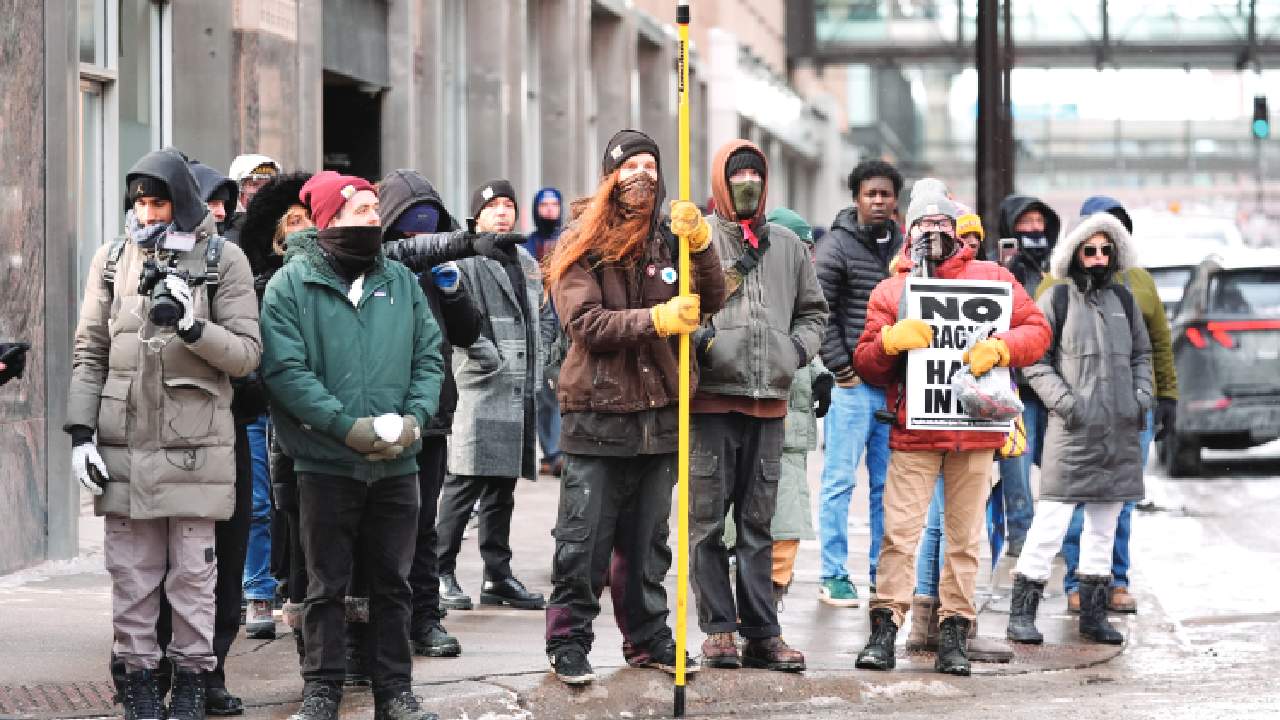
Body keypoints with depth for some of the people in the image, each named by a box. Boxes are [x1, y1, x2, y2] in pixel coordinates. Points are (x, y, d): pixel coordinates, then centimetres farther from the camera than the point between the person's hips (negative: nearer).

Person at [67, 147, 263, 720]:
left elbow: (247, 353, 0)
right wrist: (80, 433, 2)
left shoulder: (222, 260, 2)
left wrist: (192, 326, -17)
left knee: (193, 574, 1)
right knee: (131, 572, 4)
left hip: (195, 446, -2)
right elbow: (89, 354, 11)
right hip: (124, 443, 2)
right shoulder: (113, 260, 10)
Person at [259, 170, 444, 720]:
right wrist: (349, 427, -19)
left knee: (392, 583, 9)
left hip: (397, 464, 4)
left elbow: (429, 358, 8)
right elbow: (285, 369, -13)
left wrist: (414, 418, -10)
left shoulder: (401, 281, 9)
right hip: (327, 463, -3)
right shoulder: (291, 284, -4)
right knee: (328, 586, 4)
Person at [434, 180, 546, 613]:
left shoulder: (528, 265, 20)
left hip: (520, 393, 7)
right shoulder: (466, 261, -5)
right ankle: (442, 574, -4)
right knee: (464, 486, -8)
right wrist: (491, 359, -16)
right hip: (480, 389, -7)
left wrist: (533, 378, 16)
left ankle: (498, 577, 16)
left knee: (502, 488, 11)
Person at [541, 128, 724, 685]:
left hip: (660, 413, 4)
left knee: (647, 543, 13)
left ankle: (648, 639, 21)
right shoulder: (582, 245, -3)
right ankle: (568, 643, 5)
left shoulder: (667, 241, 9)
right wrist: (657, 319, -24)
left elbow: (711, 301, -3)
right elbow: (585, 322, -14)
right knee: (583, 544, -2)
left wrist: (700, 242, -19)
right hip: (598, 413, -4)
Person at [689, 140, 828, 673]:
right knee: (707, 519, -2)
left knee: (758, 522, 7)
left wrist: (796, 350, 6)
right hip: (710, 395, -4)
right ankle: (719, 628, 4)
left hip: (768, 399, 4)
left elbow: (813, 310, 23)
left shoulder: (788, 245, 15)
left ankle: (762, 633, 8)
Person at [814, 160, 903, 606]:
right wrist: (841, 367, -10)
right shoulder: (838, 246, -4)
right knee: (841, 479, -3)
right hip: (854, 383, -5)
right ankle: (834, 577, 1)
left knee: (887, 483, 9)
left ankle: (882, 573, 16)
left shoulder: (904, 247, 11)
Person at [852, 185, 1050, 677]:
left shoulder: (991, 277, 10)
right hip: (913, 433, 0)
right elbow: (866, 365, 9)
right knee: (899, 532, -7)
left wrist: (998, 348, -12)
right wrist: (891, 339, -12)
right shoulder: (890, 291, 12)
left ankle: (954, 631, 7)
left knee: (965, 535, 3)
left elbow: (1037, 331, 7)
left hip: (975, 429, 0)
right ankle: (885, 627, -4)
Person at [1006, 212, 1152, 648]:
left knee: (1105, 523, 10)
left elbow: (1142, 353, 23)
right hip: (1073, 428, -5)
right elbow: (1035, 362, -1)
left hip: (1119, 431, 6)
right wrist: (1063, 400, -12)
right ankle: (1022, 612, -4)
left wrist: (1142, 394, 7)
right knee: (1052, 521, -10)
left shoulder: (1123, 299, 13)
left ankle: (1093, 613, 18)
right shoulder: (1057, 299, -1)